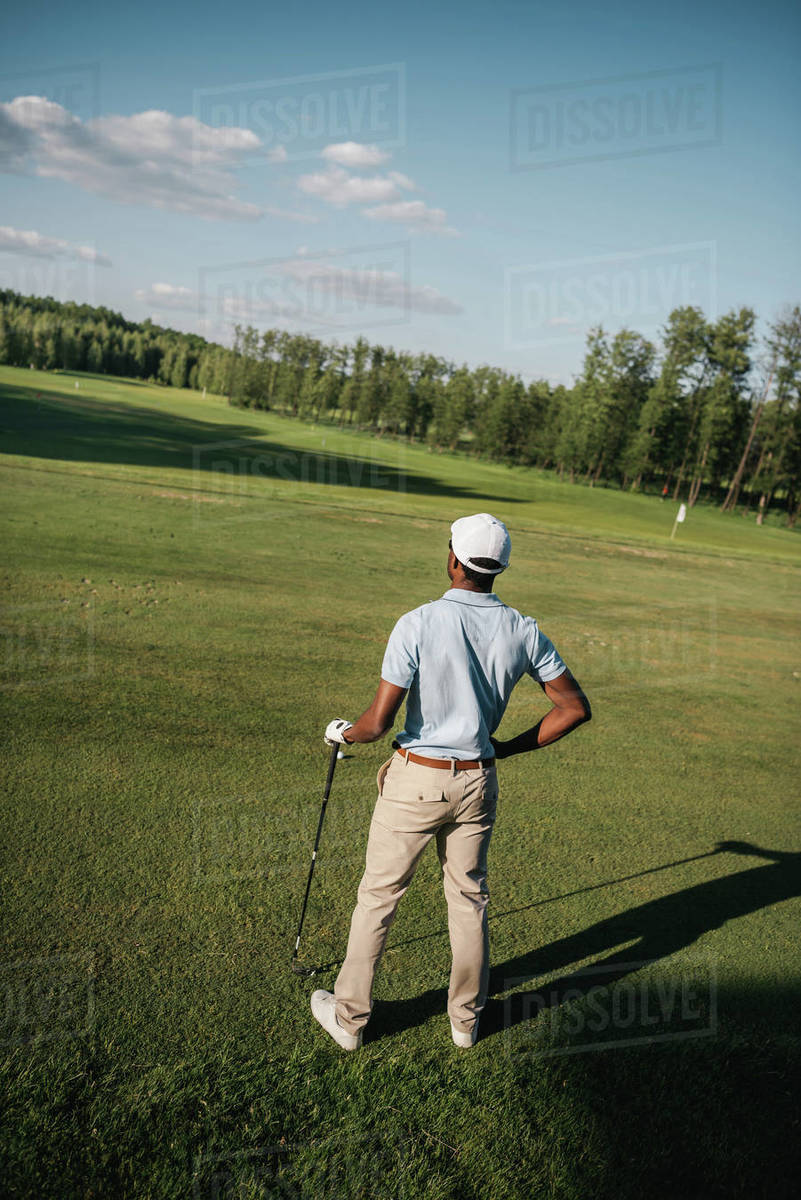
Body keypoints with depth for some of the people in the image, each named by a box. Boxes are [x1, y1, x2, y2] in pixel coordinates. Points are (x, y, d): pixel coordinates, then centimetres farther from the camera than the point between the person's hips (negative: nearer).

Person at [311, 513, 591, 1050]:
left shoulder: (419, 624, -19)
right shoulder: (523, 630, -6)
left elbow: (378, 721, -20)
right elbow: (575, 708, -1)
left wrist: (342, 732, 2)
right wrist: (509, 746, 7)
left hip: (416, 780, -3)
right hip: (478, 780, 4)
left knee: (380, 895, 12)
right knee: (470, 897, 20)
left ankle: (350, 1017, 27)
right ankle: (466, 1019, 34)